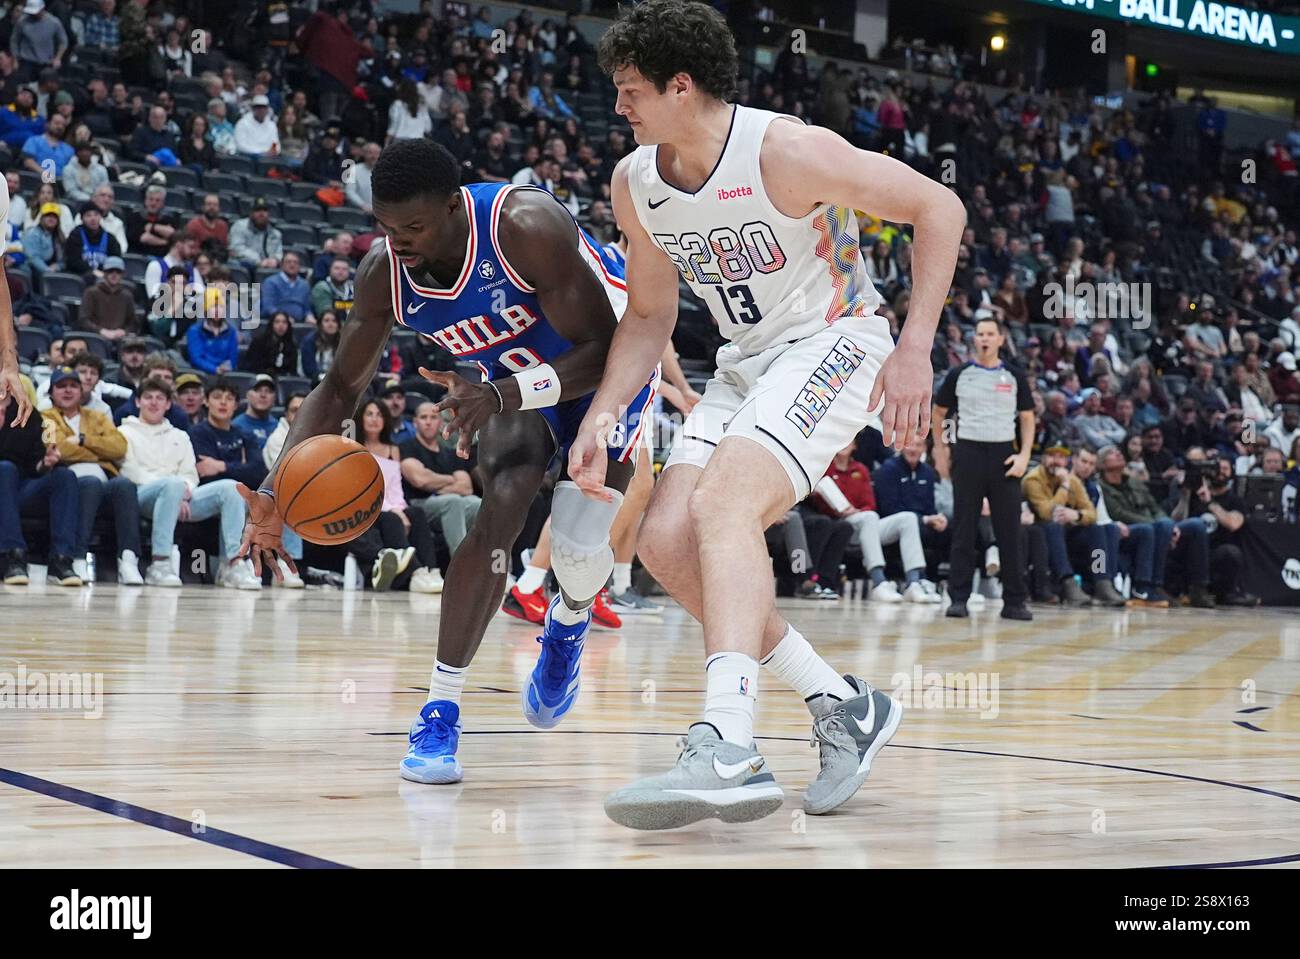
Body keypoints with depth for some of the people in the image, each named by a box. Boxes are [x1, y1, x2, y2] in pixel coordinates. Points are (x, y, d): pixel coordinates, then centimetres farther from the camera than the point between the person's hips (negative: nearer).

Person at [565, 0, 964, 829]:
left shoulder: (786, 152, -22)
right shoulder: (636, 184, 0)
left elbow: (940, 208, -17)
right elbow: (650, 314, 13)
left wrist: (915, 349, -23)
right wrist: (601, 418, -2)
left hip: (835, 343, -8)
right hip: (748, 363, 8)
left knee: (723, 500, -31)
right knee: (666, 540, -6)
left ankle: (729, 754, -41)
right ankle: (846, 707, 6)